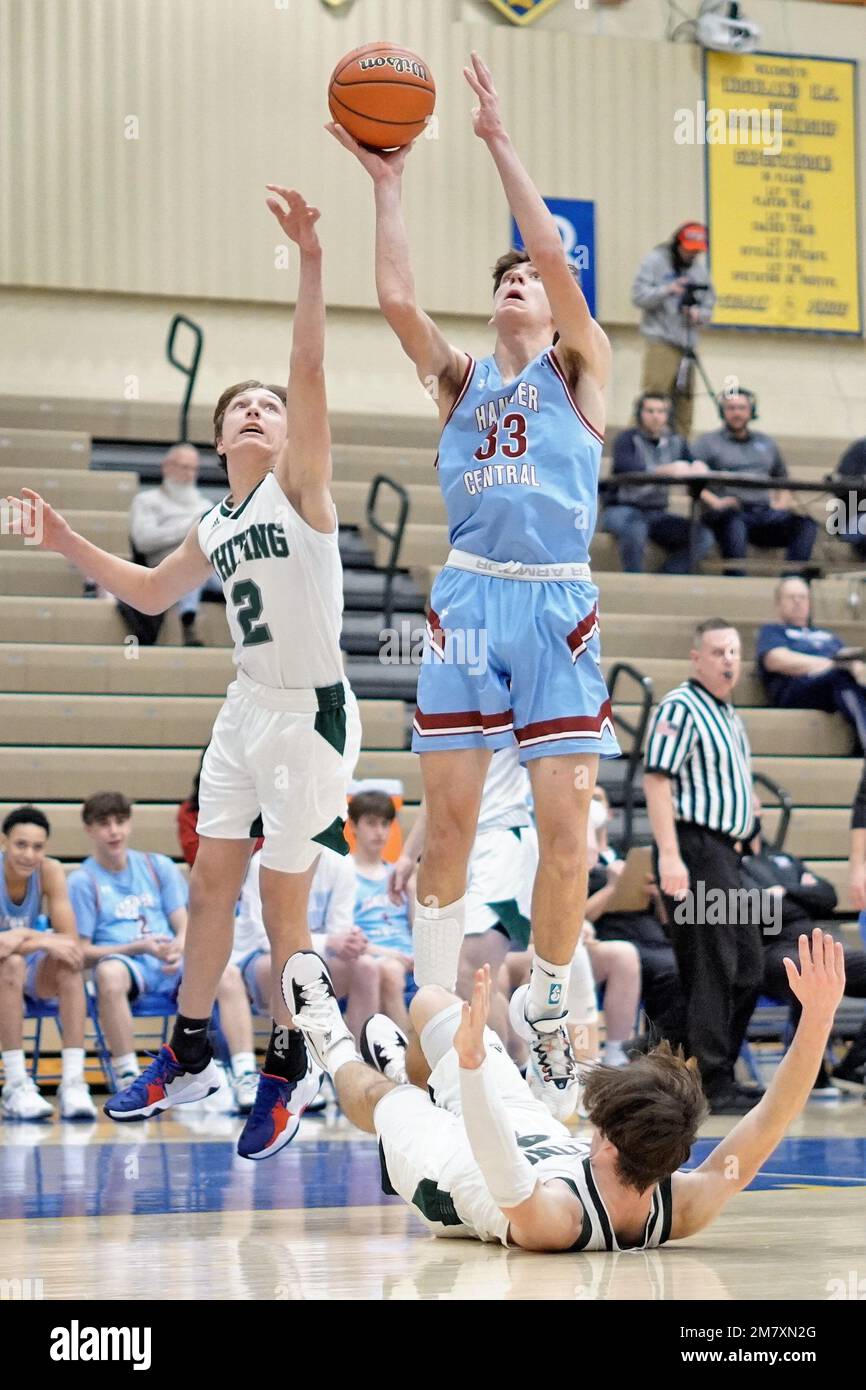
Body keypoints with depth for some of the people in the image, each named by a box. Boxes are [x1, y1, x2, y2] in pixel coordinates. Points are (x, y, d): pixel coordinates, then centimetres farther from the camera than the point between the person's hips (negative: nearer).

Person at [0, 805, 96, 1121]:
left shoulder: (50, 871, -11)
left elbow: (71, 942, -17)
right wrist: (43, 941, -38)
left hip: (33, 974, 3)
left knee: (68, 964, -28)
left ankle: (73, 1083, -32)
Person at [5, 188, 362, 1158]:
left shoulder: (298, 489, -10)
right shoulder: (215, 529, 10)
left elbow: (309, 371, -24)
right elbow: (150, 594, 26)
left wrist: (309, 264, -35)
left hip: (311, 713, -7)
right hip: (248, 708, 7)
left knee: (283, 895, 0)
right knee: (210, 880, 10)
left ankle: (289, 1067, 15)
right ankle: (187, 1057, 22)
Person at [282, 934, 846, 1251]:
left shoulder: (556, 1220, -51)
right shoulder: (683, 1211, -37)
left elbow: (499, 1171, -68)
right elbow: (770, 1121, -40)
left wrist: (472, 1060, -76)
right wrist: (818, 1015, -49)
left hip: (450, 1167, -5)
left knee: (375, 1094, 28)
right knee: (432, 1001, 27)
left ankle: (335, 1049, 65)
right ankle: (410, 1069, 63)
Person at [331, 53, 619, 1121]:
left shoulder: (580, 372, 9)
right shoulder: (459, 381, 17)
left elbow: (553, 251, -5)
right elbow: (395, 297, 1)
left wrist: (500, 146, -7)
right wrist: (385, 184, 0)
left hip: (556, 603, -2)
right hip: (468, 598, 2)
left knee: (565, 823, -6)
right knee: (448, 816, -1)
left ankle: (545, 1013, 6)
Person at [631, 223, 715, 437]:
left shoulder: (700, 269, 17)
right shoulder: (654, 261, 0)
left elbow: (709, 303, 20)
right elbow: (639, 296, -6)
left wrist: (699, 313, -3)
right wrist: (667, 290, -19)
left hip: (687, 345, 6)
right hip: (661, 341, -6)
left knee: (683, 402, 5)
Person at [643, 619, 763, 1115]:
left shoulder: (729, 715, 19)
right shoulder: (680, 708, -10)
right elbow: (657, 781, -18)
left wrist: (733, 845, 19)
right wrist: (669, 856, -25)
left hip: (725, 853, 10)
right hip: (694, 850, -10)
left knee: (747, 968, 11)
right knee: (711, 970, -10)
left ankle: (720, 1074, 19)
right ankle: (713, 1086, -7)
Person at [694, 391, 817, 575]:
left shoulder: (766, 443, 28)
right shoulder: (708, 442, 14)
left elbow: (782, 479, 34)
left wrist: (782, 502, 11)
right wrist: (714, 502, -15)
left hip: (765, 513, 4)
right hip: (729, 512, -4)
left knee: (806, 524, -24)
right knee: (734, 522, -42)